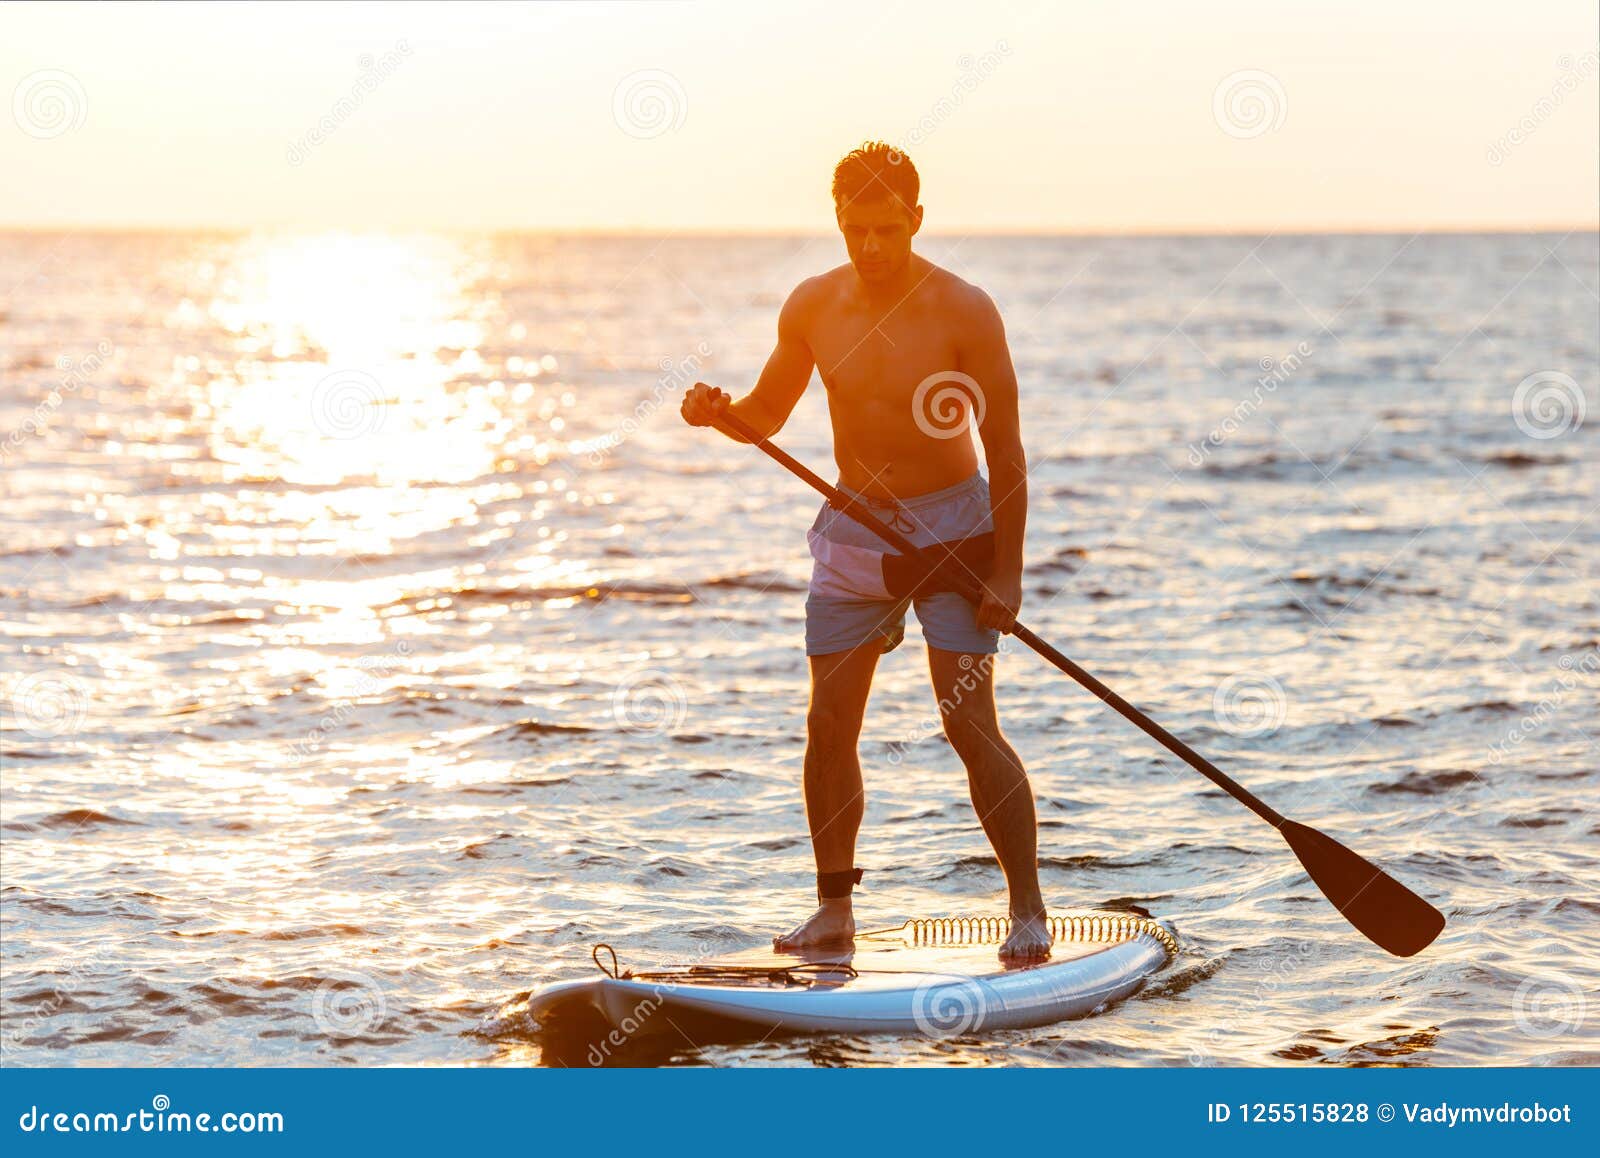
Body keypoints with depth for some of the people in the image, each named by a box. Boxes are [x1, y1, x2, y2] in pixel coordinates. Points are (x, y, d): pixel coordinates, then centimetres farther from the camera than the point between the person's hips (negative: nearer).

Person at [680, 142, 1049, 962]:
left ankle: (1028, 911, -1)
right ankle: (835, 909, 14)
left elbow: (1005, 449, -12)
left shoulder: (963, 311, -15)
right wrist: (720, 413, -12)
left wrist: (1007, 570, -15)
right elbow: (769, 413, 11)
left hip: (949, 526, -4)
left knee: (969, 726, -10)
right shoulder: (812, 306, -3)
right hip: (854, 528, 4)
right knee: (828, 725, 2)